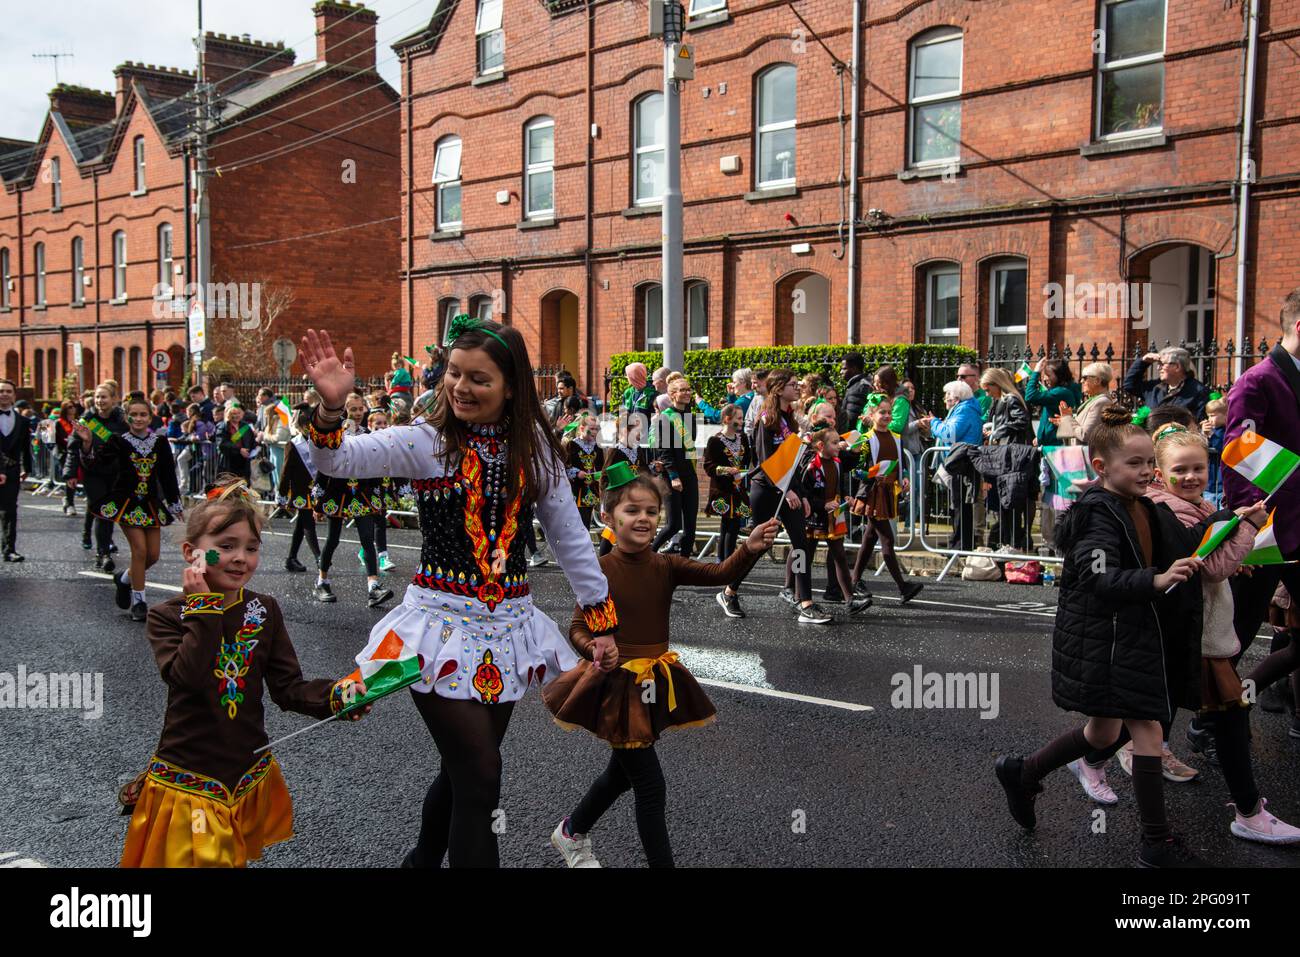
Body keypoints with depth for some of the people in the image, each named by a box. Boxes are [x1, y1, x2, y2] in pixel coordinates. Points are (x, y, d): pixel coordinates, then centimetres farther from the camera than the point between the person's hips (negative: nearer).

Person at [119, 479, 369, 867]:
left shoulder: (265, 611, 0)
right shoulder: (167, 616, -9)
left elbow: (288, 687, -3)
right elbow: (187, 678, -26)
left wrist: (334, 695, -21)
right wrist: (204, 606, -22)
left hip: (250, 773, 4)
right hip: (188, 779, -3)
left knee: (236, 856, 17)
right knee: (198, 857, 4)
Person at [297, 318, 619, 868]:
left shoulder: (534, 449, 4)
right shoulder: (427, 442, -7)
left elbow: (570, 538, 9)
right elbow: (338, 460, -18)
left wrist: (601, 618, 9)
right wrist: (332, 407, -37)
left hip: (508, 626, 4)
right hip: (443, 622, -4)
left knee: (463, 770, 18)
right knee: (480, 777, -6)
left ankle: (424, 859, 42)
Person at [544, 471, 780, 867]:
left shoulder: (666, 567, -3)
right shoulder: (600, 571, -15)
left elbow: (719, 573, -16)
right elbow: (578, 629, -12)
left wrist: (750, 548, -35)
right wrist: (597, 650, -33)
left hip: (653, 684, 6)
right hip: (615, 684, -6)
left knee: (622, 772, 25)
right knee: (651, 786, -4)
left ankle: (571, 832, 49)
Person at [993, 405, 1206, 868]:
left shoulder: (1144, 510, 10)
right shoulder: (1098, 513, -18)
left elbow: (1169, 560, 24)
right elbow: (1099, 579, -29)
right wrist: (1156, 581, -43)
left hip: (1132, 635, 10)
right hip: (1103, 638, -10)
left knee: (1103, 732, 19)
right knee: (1148, 730, -5)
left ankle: (1021, 773, 35)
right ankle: (1156, 842, 7)